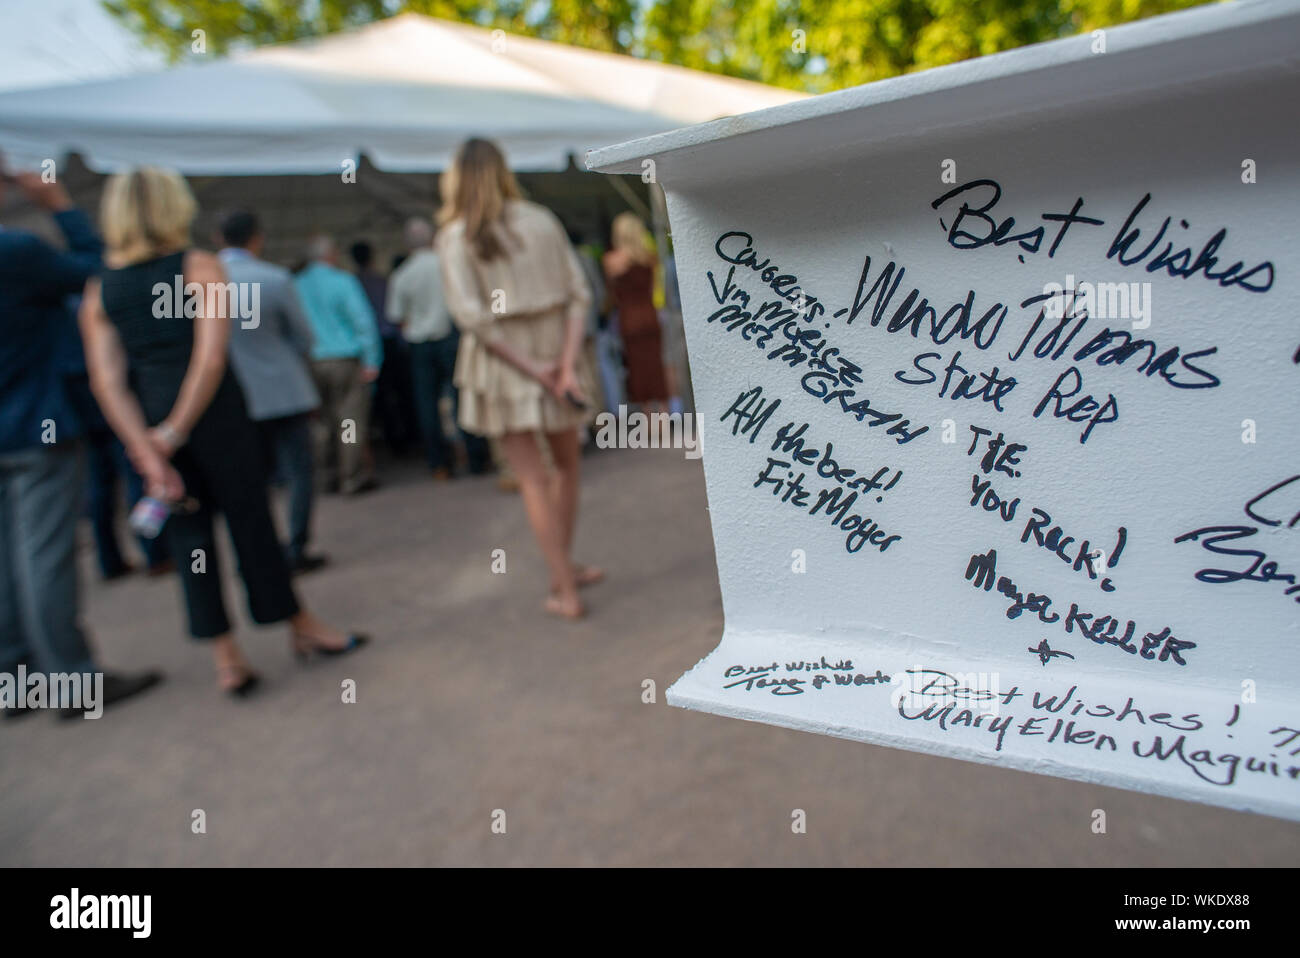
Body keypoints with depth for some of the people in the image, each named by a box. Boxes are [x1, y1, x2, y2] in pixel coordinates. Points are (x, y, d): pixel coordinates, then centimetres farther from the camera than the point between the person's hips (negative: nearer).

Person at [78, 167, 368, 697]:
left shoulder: (97, 291, 6)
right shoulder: (201, 267, -4)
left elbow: (106, 381, -4)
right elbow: (211, 355, -16)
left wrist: (147, 453, -10)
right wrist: (176, 431, -13)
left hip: (145, 426, 3)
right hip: (216, 415, -3)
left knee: (188, 537, 9)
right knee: (251, 523, 8)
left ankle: (226, 658, 12)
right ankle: (302, 627, 23)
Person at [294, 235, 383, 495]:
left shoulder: (296, 286, 6)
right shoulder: (343, 281, -7)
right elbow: (364, 321, -12)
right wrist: (372, 361, -9)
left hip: (311, 363, 5)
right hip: (345, 359, -5)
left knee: (322, 422, 13)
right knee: (351, 419, -1)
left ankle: (327, 476, 19)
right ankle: (353, 478, 1)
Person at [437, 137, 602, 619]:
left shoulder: (455, 237, -5)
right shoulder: (542, 221, 3)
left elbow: (471, 314, -15)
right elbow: (578, 292, -4)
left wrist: (530, 369, -12)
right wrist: (566, 365, -10)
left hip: (502, 363, -2)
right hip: (555, 350, 2)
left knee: (533, 478, 4)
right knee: (566, 464, 19)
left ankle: (566, 589, 6)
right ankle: (564, 568, 29)